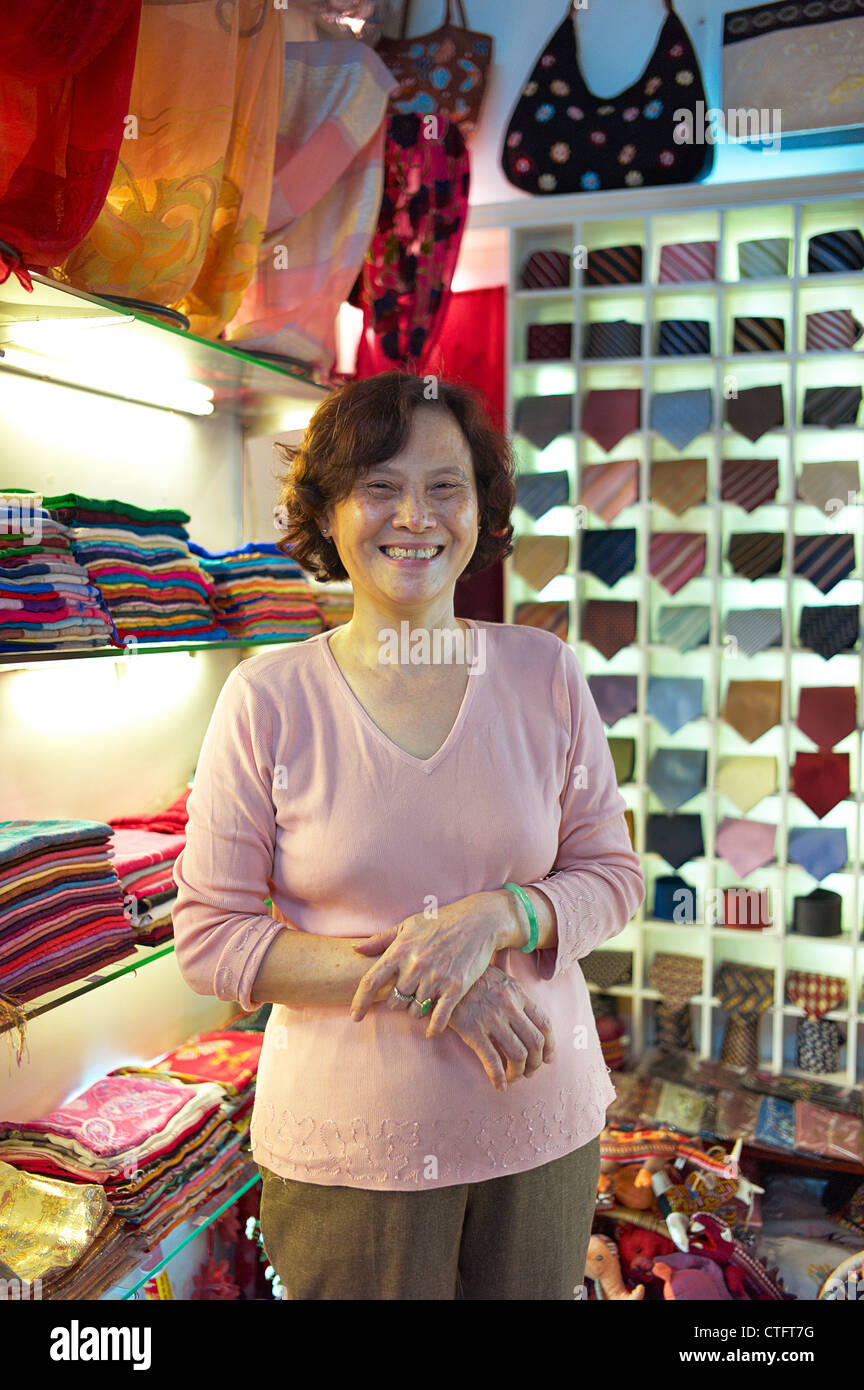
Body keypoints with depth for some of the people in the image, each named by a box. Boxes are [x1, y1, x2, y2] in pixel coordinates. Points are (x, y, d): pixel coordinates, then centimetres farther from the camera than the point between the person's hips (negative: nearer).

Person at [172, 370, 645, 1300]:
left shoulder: (544, 674, -5)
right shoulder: (265, 700, -11)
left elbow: (613, 875, 1)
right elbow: (207, 936, -9)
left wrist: (494, 918, -19)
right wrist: (408, 977, -19)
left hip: (542, 1129, 3)